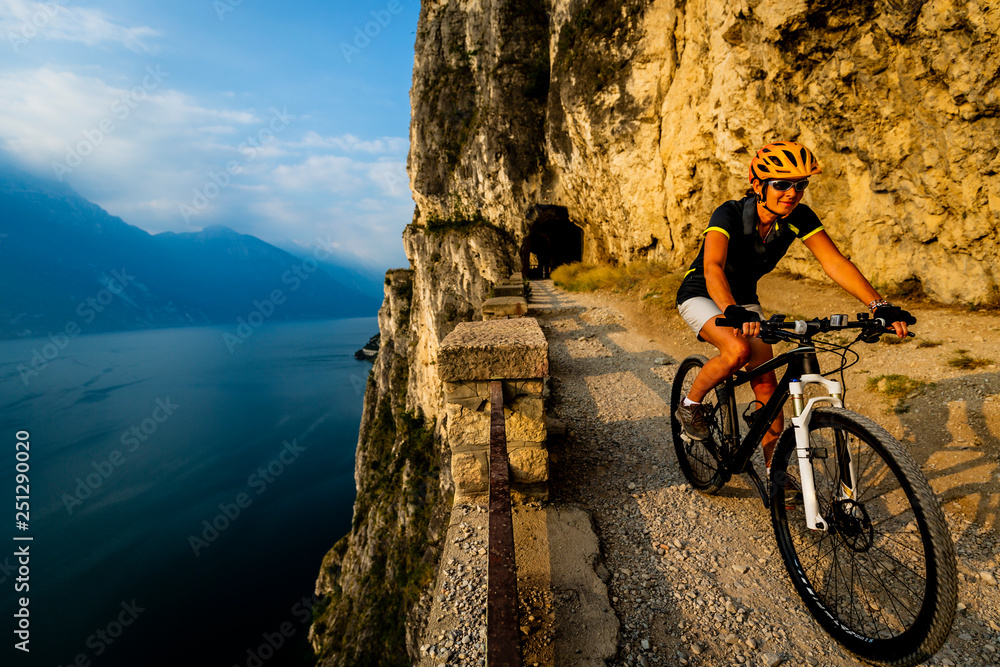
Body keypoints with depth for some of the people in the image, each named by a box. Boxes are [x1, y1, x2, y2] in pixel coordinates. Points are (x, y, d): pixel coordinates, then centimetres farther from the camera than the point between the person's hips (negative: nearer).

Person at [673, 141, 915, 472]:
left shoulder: (799, 218, -13)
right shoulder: (730, 214, -28)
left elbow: (835, 262, -18)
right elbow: (712, 267, -44)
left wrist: (880, 305, -32)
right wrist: (732, 311, -61)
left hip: (745, 298, 5)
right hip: (701, 296, -5)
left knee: (766, 385, -1)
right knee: (739, 350, -34)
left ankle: (773, 467, 17)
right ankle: (689, 405, -7)